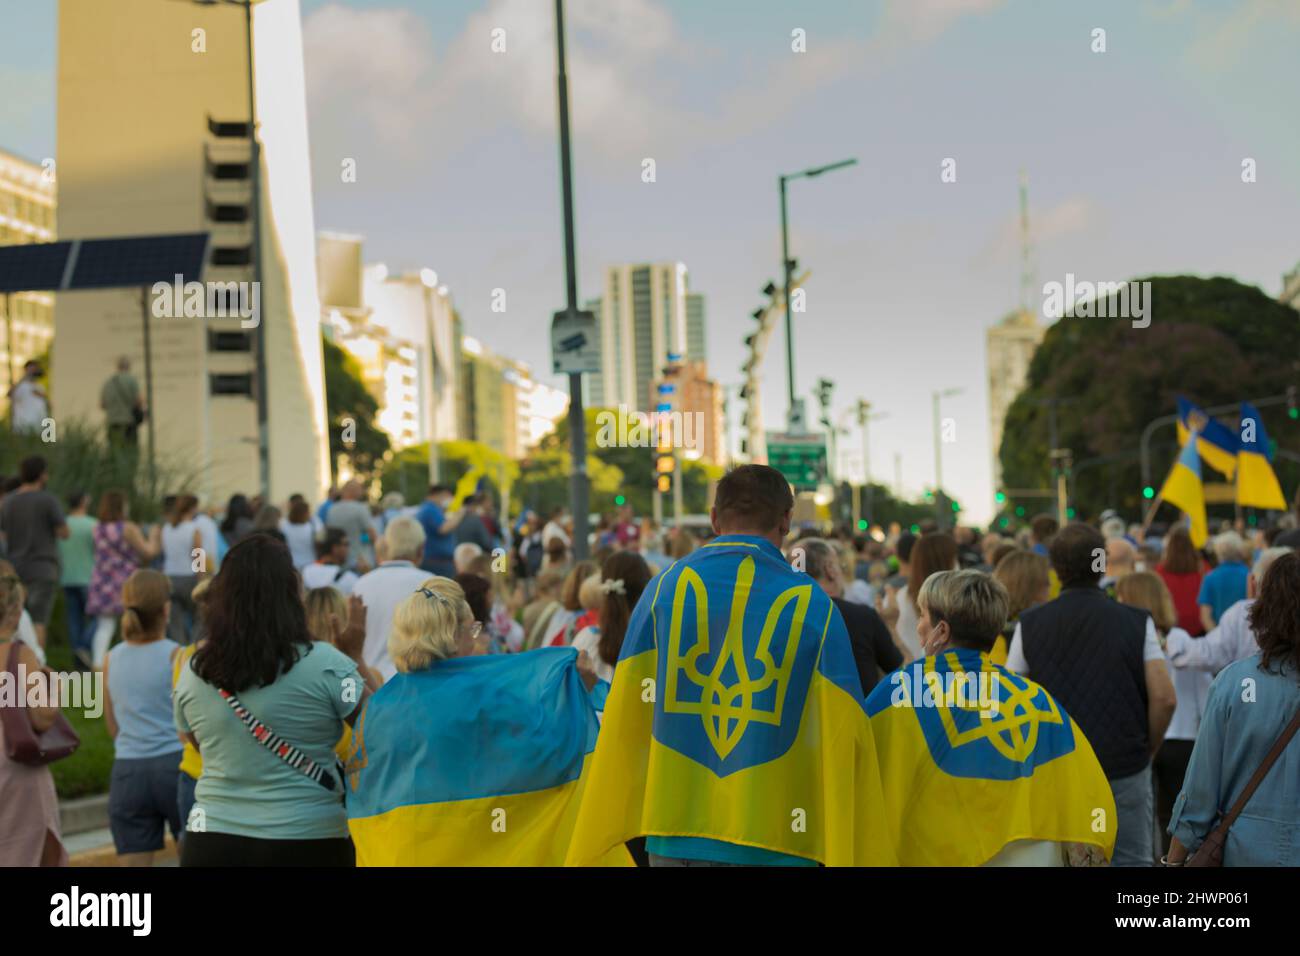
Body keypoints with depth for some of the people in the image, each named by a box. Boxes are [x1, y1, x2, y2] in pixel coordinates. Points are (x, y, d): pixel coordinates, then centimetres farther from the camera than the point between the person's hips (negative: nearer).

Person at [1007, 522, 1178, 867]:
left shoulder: (1030, 624, 1)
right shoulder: (1136, 622, -2)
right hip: (1125, 770, -1)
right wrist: (1147, 750, 6)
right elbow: (1164, 698, -9)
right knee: (1131, 860, 4)